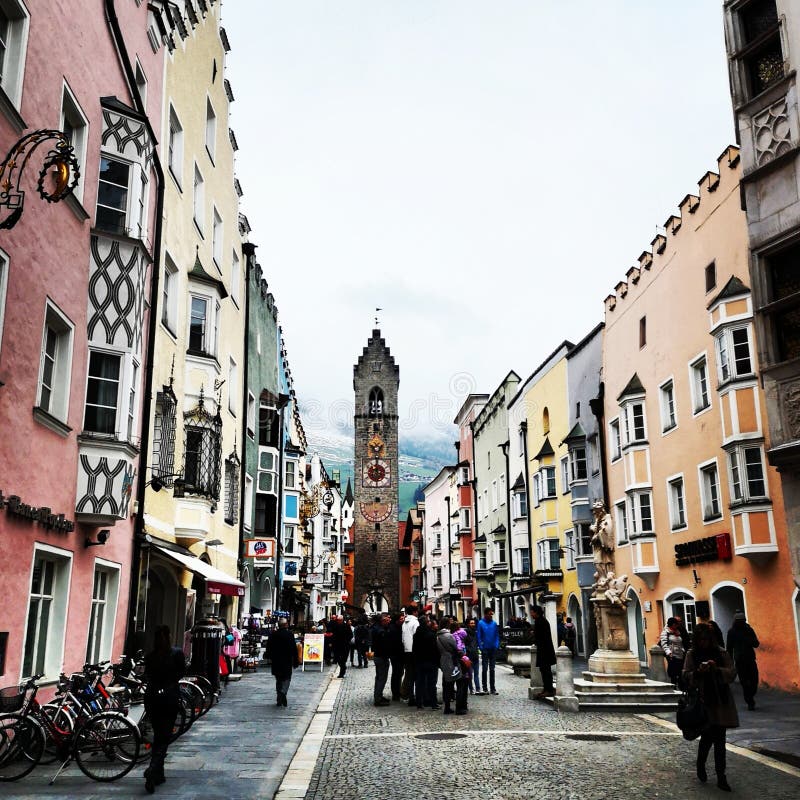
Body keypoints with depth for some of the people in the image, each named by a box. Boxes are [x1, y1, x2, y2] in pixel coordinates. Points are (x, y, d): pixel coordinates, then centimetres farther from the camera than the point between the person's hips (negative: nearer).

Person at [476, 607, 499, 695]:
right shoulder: (481, 623, -7)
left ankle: (493, 688, 15)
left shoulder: (494, 623, 1)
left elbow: (497, 635, 4)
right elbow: (479, 636, -7)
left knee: (492, 669, 10)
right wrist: (481, 648, -12)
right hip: (485, 649, -3)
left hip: (493, 649, 3)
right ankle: (485, 688, 10)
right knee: (485, 669, 4)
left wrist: (497, 646, -6)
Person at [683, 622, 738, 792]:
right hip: (704, 703, -2)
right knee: (707, 737, -6)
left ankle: (721, 777, 13)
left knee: (719, 740, 5)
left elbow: (732, 673, -1)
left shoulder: (721, 653, 4)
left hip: (721, 703, 2)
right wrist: (698, 672, -19)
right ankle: (701, 766, 22)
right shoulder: (691, 654, 2)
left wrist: (717, 669, -18)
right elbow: (686, 678, -1)